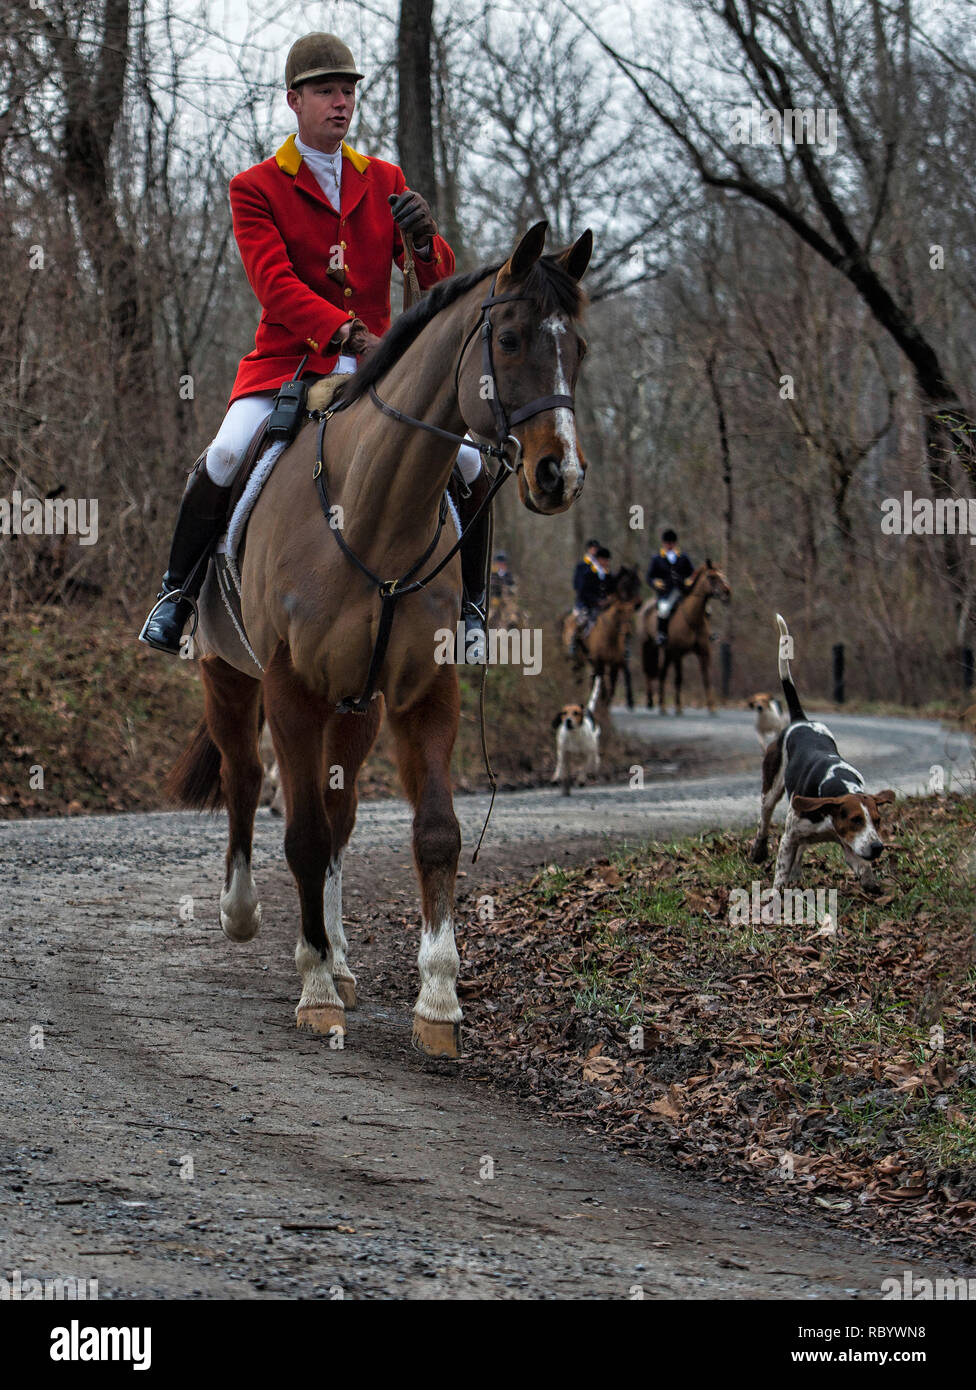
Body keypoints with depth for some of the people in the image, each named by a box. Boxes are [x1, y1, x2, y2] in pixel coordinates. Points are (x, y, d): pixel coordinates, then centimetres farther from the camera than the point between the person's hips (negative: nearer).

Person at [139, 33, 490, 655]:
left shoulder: (385, 181, 12)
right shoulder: (255, 189, 1)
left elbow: (440, 280, 7)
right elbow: (276, 285, -13)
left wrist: (425, 237, -18)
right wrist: (350, 332, -29)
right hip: (289, 362, -3)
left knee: (469, 464, -15)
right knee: (227, 455, -29)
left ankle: (469, 608, 5)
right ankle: (176, 594, -9)